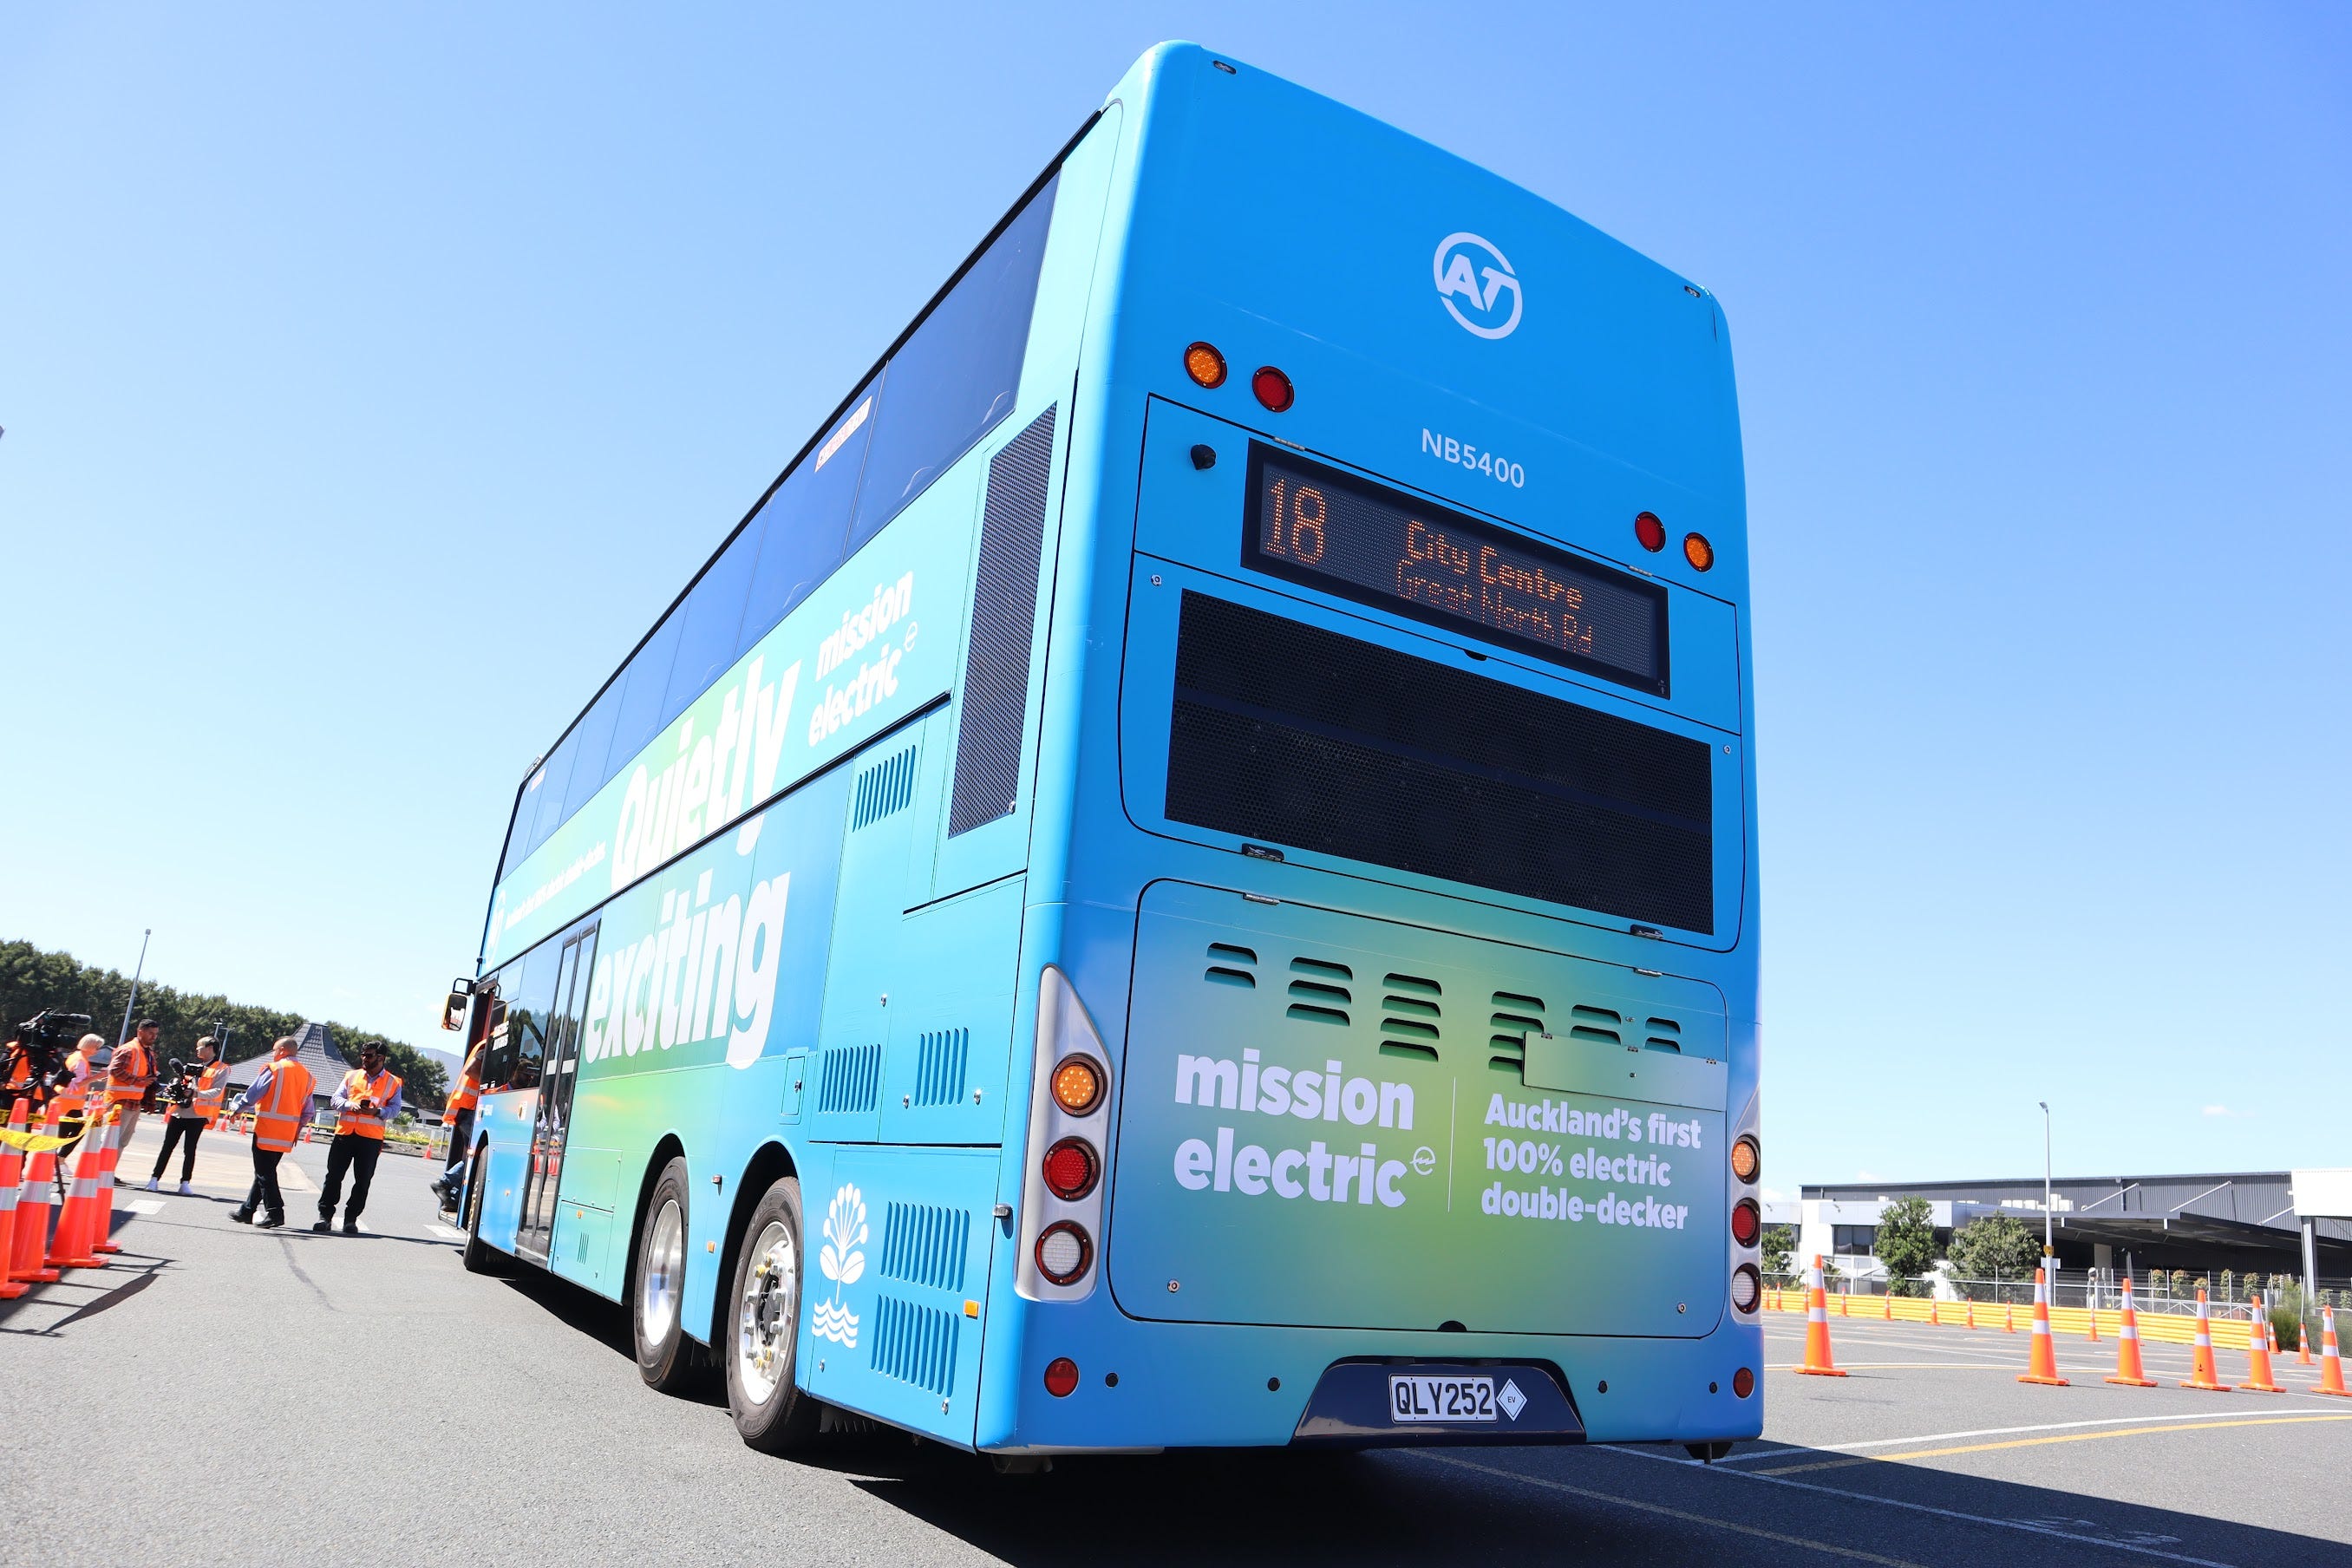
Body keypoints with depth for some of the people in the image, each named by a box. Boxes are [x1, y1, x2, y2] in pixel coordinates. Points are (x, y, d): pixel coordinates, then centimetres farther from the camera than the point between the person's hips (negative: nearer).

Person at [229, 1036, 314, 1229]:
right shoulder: (306, 1074, 11)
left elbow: (252, 1095, -7)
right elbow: (308, 1110, 12)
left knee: (264, 1172, -3)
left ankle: (275, 1213, -9)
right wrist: (297, 1130, 20)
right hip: (287, 1134, 7)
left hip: (267, 1129, -7)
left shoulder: (274, 1069, -8)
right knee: (265, 1171, 16)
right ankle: (246, 1211, 24)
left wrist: (238, 1109, 11)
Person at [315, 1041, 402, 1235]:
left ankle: (351, 1219, 8)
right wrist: (350, 1105, -12)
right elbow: (336, 1099, 10)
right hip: (345, 1132, 2)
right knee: (334, 1175, 1)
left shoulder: (393, 1082, 8)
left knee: (363, 1180, -1)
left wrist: (377, 1112, -18)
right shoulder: (352, 1076, 16)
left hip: (371, 1137, -2)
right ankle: (325, 1216, 9)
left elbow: (395, 1108, 2)